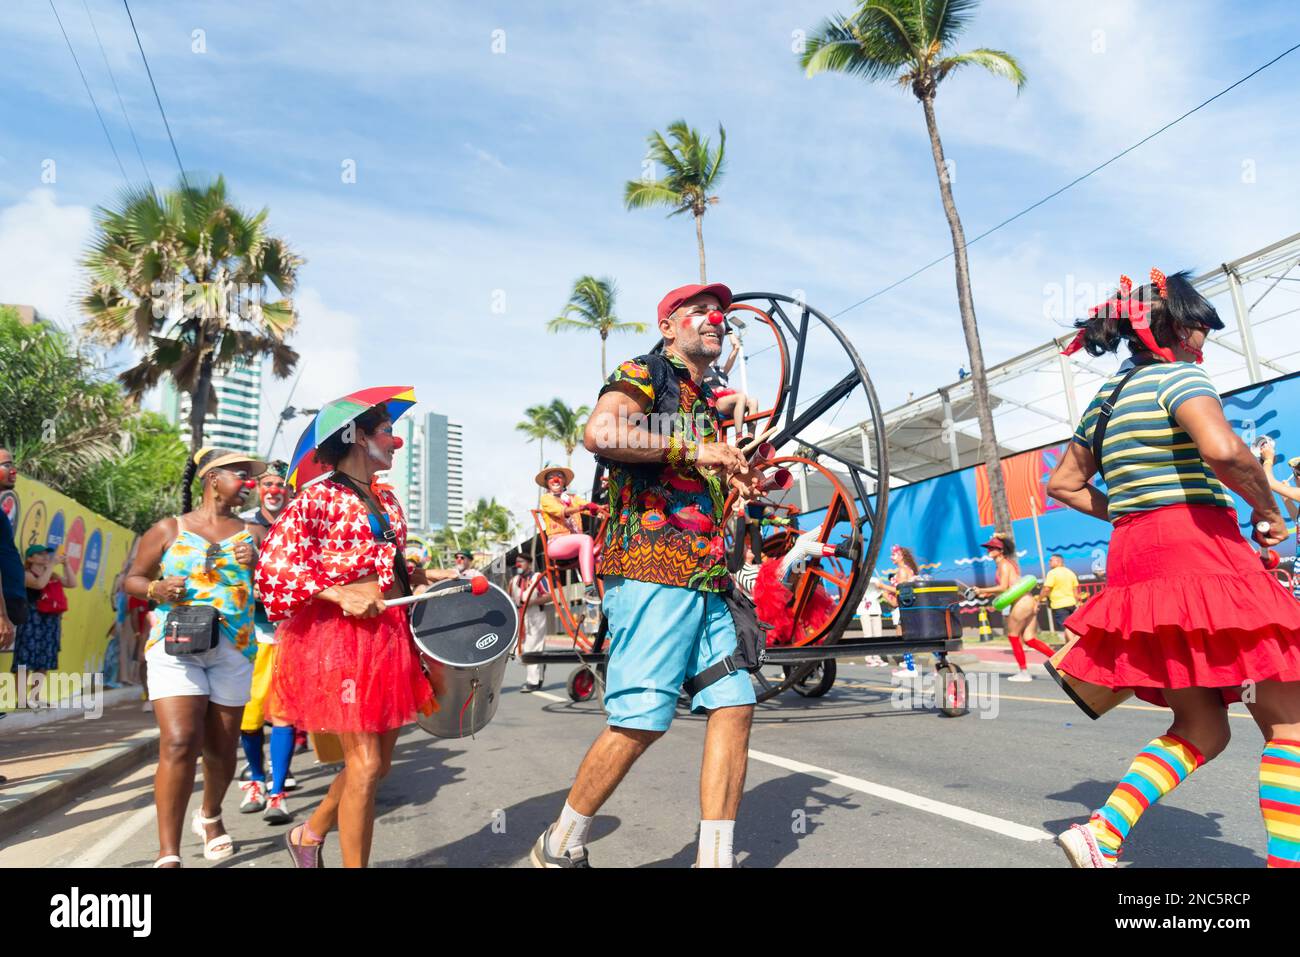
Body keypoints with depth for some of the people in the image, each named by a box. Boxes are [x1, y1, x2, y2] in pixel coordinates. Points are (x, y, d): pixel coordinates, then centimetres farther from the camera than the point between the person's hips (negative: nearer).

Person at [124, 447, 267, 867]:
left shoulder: (252, 533, 10)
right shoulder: (168, 529, 4)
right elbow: (132, 578, 11)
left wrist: (257, 563, -10)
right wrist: (156, 588, -10)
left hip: (233, 650, 3)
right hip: (175, 646, -3)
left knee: (221, 747, 10)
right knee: (179, 742, -16)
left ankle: (210, 816, 39)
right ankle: (168, 854, -7)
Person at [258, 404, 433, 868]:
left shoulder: (386, 499, 15)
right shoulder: (320, 496, -6)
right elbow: (274, 563, -12)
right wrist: (340, 594, -20)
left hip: (389, 632, 8)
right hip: (339, 634, -7)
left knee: (378, 761, 13)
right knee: (365, 763, -6)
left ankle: (308, 835, 36)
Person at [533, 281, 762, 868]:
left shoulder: (709, 404, 26)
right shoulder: (644, 374, 0)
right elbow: (599, 432, -21)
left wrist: (740, 484, 15)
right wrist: (694, 450, -17)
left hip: (706, 580, 9)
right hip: (650, 570, -9)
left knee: (733, 705, 1)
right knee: (641, 720, -8)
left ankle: (715, 857, 10)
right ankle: (559, 848, 12)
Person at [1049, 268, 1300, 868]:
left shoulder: (1105, 400, 20)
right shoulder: (1177, 377, -4)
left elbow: (1062, 484, 26)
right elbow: (1223, 450, -23)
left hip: (1134, 564, 8)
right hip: (1199, 551, -8)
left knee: (1200, 730, 13)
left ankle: (1100, 832, 0)